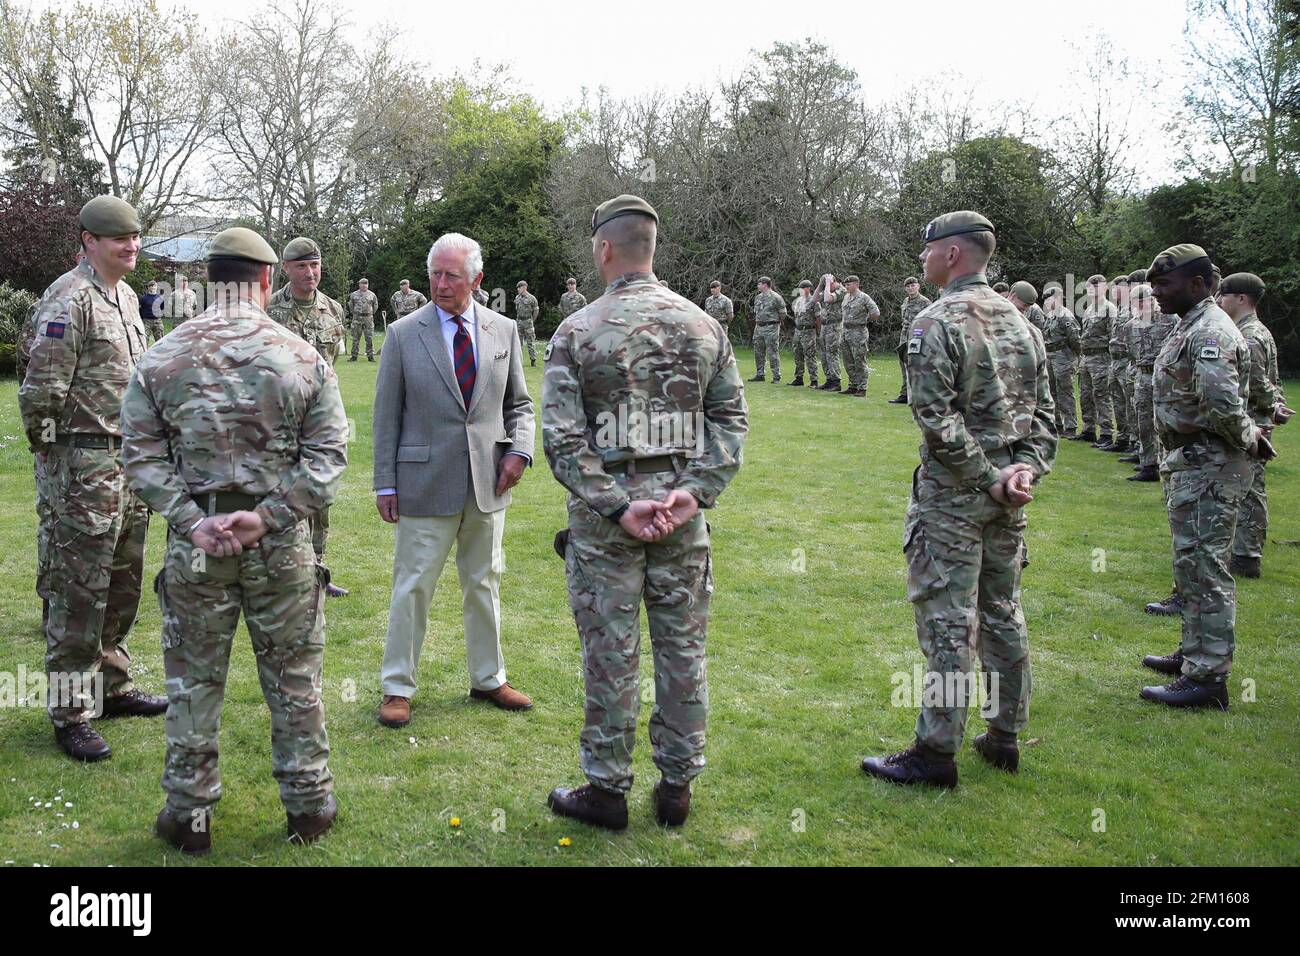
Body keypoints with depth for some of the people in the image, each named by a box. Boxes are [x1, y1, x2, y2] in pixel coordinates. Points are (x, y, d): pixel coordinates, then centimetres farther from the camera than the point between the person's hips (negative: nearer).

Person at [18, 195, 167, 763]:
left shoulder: (126, 296, 14)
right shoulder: (70, 300, -15)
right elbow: (41, 390, -18)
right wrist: (49, 452, -9)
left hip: (130, 460, 9)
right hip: (86, 466, -9)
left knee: (123, 584, 17)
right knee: (79, 592, -3)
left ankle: (112, 688, 30)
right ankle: (70, 714, 6)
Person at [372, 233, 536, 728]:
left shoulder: (504, 331, 6)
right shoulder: (404, 334, -2)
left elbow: (519, 403, 14)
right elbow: (386, 415, 0)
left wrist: (519, 450, -4)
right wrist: (385, 484, -3)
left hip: (489, 483, 3)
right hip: (426, 483, -3)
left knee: (485, 584, 14)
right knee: (413, 586, 2)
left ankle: (488, 679, 28)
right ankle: (397, 687, 16)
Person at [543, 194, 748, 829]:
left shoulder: (577, 332, -7)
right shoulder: (703, 325, 3)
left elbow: (562, 439, -12)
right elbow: (731, 419, 2)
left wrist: (618, 506, -11)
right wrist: (694, 491, -4)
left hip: (605, 519, -3)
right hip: (682, 517, 3)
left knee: (611, 653, 6)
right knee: (683, 647, 12)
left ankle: (607, 789, 18)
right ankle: (677, 786, 23)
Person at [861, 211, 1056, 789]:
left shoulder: (936, 323, -13)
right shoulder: (1019, 321, 12)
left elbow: (936, 418, -21)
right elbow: (1043, 410, 10)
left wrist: (988, 478, -14)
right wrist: (1029, 469, -2)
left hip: (952, 494, -8)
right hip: (1007, 499, 8)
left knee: (948, 622, -4)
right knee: (1003, 613, 15)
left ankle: (936, 753, 3)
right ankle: (1005, 738, 25)